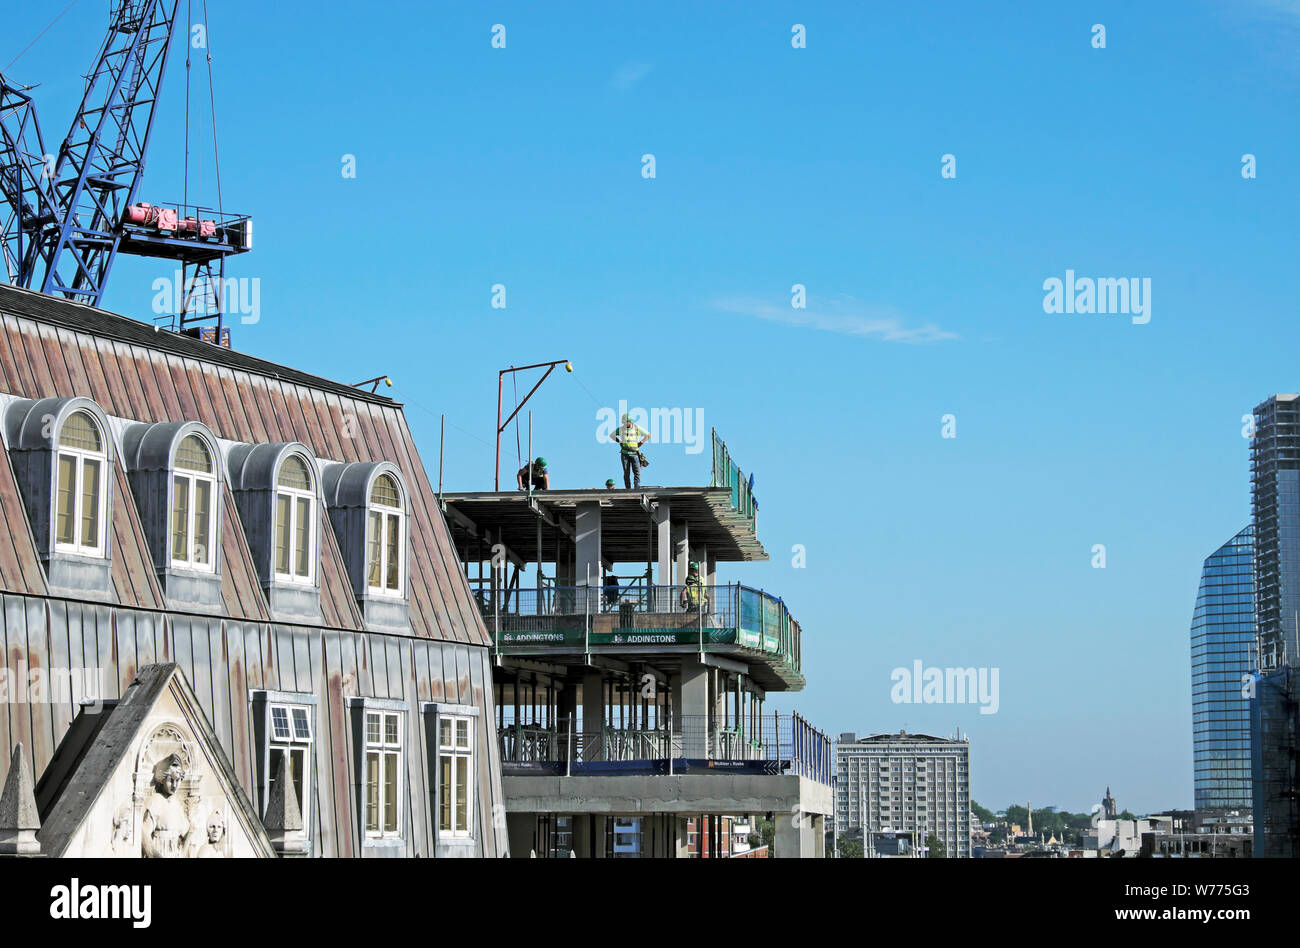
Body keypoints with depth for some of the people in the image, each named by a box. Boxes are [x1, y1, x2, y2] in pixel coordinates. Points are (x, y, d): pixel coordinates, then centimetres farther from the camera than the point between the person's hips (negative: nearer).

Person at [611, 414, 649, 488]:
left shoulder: (637, 428, -1)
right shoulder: (621, 429, 4)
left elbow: (648, 435, 7)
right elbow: (612, 435, 20)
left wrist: (640, 443, 1)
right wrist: (619, 442, 9)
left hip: (634, 452, -2)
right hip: (625, 453, 2)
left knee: (637, 472, -11)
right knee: (626, 473, 0)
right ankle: (628, 489, 3)